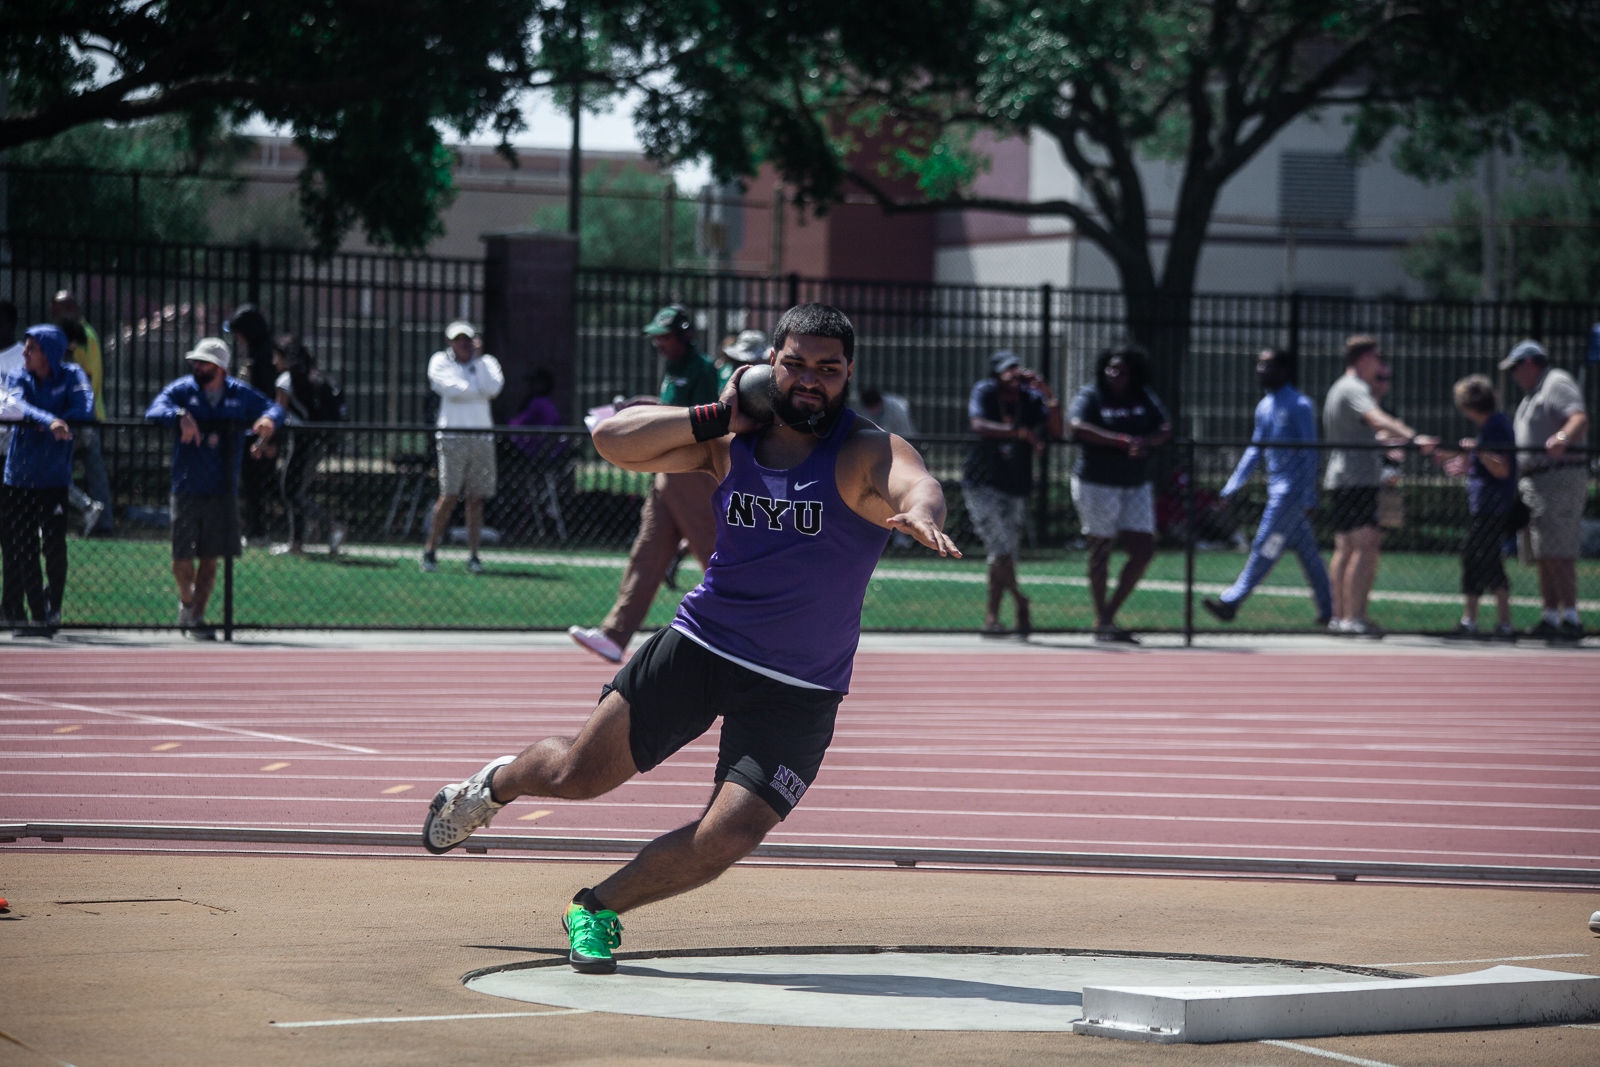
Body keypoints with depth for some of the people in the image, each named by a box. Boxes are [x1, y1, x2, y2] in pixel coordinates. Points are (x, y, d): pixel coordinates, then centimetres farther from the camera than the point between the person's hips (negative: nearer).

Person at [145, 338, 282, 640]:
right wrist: (180, 416, -33)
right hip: (187, 488, -1)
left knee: (210, 558, 3)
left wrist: (269, 420, -11)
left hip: (223, 491, 1)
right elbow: (155, 409, -12)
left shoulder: (240, 394, 6)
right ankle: (186, 601, 27)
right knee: (182, 558, -2)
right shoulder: (182, 389, 1)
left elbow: (272, 408, 14)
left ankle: (196, 618, 14)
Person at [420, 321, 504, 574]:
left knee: (476, 499, 2)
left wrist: (478, 359, -3)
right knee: (449, 496, -11)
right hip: (453, 437, -3)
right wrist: (481, 389, 1)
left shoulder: (487, 362, 15)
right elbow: (452, 389, -11)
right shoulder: (440, 361, 6)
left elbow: (494, 388, -5)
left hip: (482, 438, 3)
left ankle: (473, 556, 5)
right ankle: (430, 551, -1)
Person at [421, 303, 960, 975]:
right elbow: (612, 439, -5)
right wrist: (717, 417, -14)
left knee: (728, 838, -16)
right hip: (700, 643, 2)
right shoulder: (730, 443, -1)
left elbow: (917, 485, -37)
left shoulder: (867, 455, -14)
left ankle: (598, 910, 9)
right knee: (577, 773, 5)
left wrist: (920, 514, -61)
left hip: (797, 691, -2)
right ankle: (496, 785, 40)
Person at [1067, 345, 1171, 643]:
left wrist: (1145, 442, -24)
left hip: (1136, 484, 5)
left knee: (1144, 549, -1)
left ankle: (1110, 615, 11)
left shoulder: (1144, 397, 8)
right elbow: (1078, 427, -24)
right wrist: (1122, 441, -32)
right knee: (1100, 550, 0)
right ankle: (1101, 621, 10)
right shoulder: (1090, 395, -6)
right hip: (1096, 483, -5)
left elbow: (1166, 430, 0)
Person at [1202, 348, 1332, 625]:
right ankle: (1328, 610, 13)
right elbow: (1254, 450, 22)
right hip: (1277, 489, 8)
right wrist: (1232, 487, 17)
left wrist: (1308, 497, -17)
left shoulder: (1299, 405, -10)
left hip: (1292, 489, -8)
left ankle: (1230, 602, -9)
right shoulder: (1264, 407, 15)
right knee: (1307, 551, 9)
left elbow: (1311, 453, -12)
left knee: (1264, 548, -8)